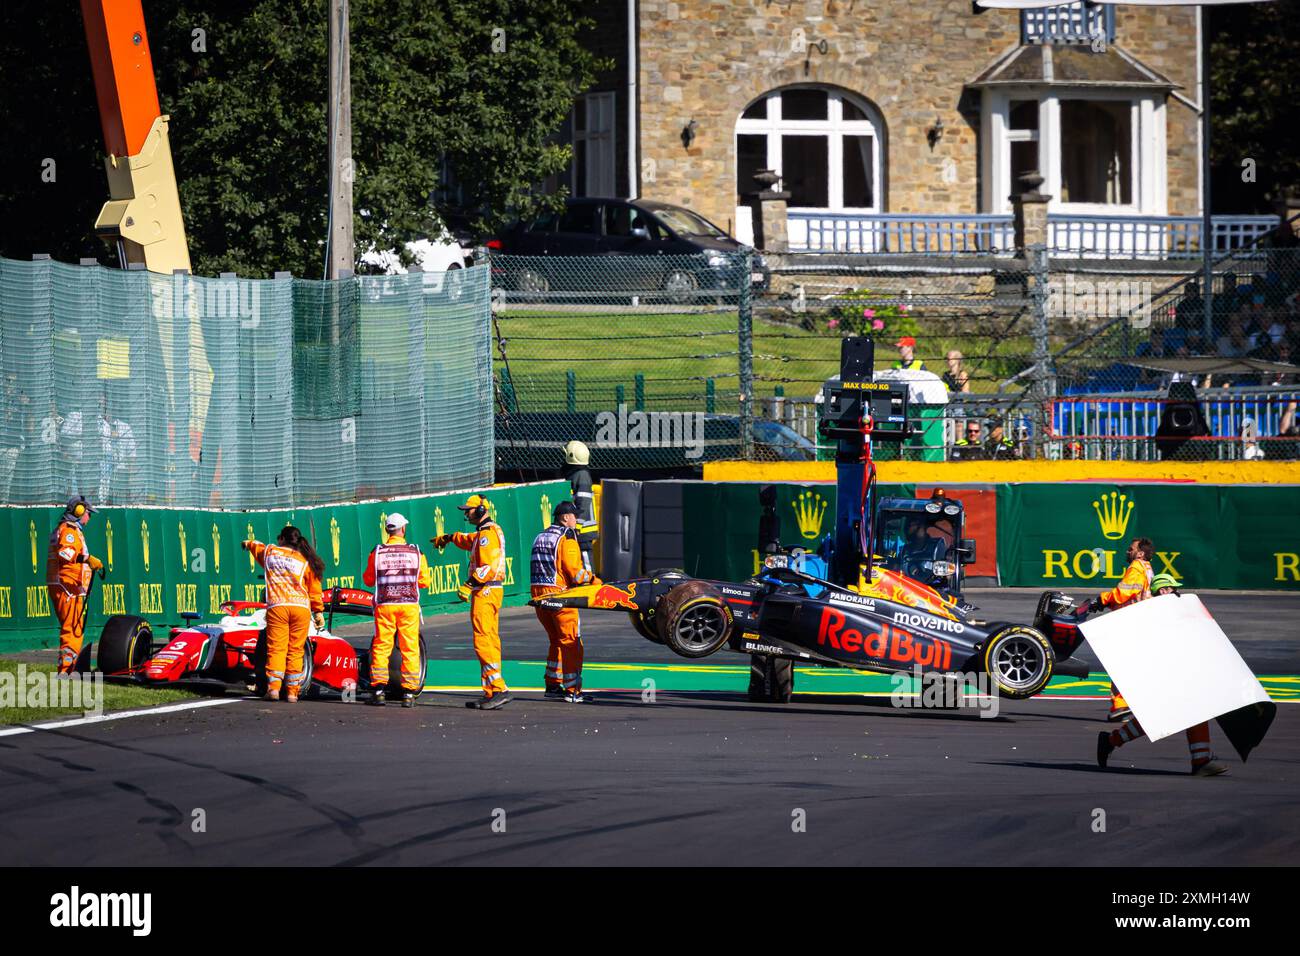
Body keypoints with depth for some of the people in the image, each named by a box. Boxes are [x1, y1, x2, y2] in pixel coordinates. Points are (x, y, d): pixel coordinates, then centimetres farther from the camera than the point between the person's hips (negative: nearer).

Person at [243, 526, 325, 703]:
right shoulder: (306, 560, 10)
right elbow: (315, 590, 9)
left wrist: (248, 543, 59)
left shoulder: (270, 552, 11)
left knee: (276, 648, -1)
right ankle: (292, 691, 2)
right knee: (295, 650, 4)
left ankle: (273, 687, -13)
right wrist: (319, 612, 17)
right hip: (301, 607, 1)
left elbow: (257, 547, 36)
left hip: (277, 607, -1)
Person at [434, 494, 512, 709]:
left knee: (483, 641, -15)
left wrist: (470, 585, -29)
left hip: (485, 592, -11)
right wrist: (450, 538, 58)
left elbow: (489, 567, -25)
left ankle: (499, 689, -21)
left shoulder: (488, 534, -14)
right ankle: (491, 692, 11)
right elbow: (470, 540, 44)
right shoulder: (482, 533, 19)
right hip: (490, 592, 11)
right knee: (490, 642, 10)